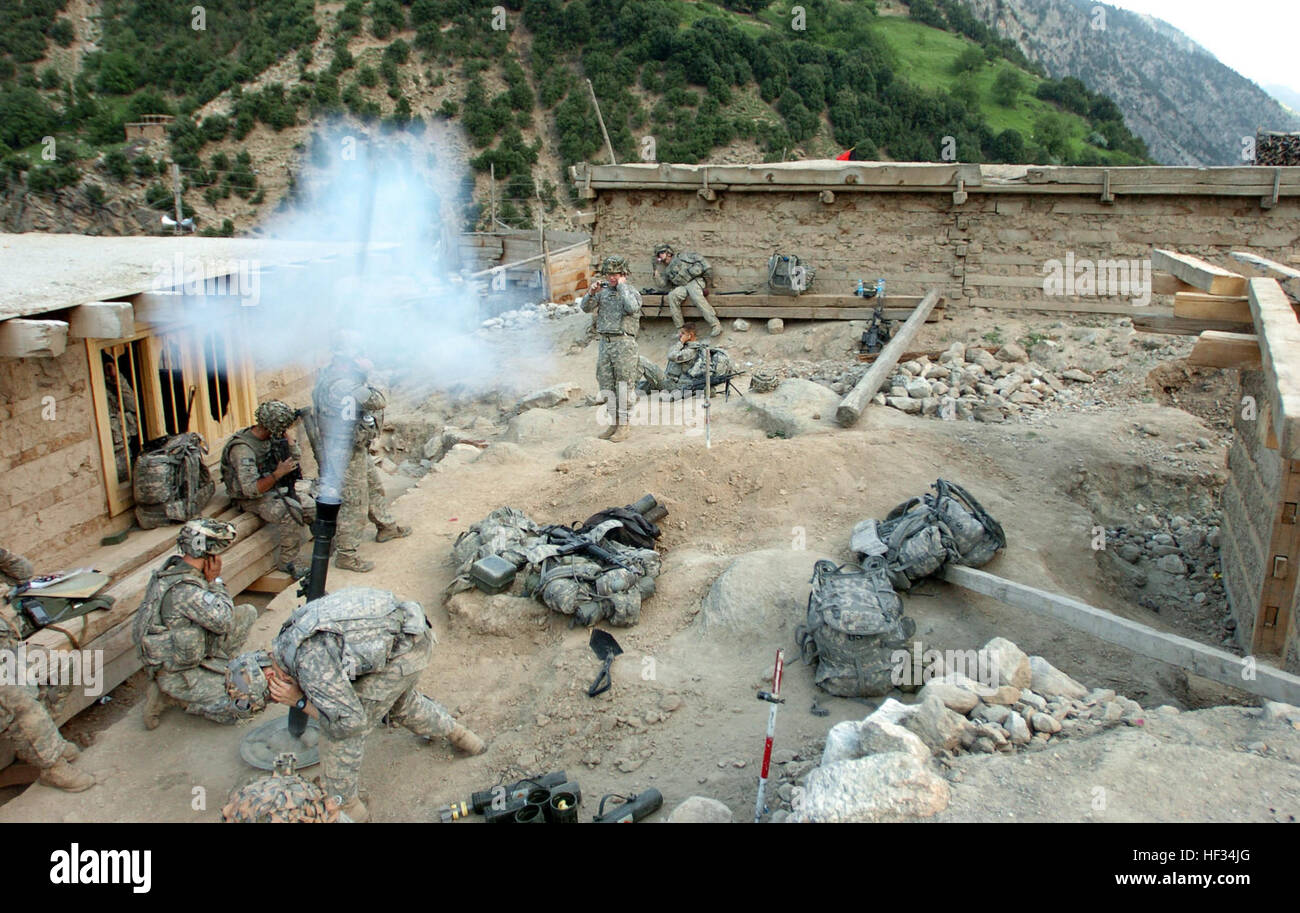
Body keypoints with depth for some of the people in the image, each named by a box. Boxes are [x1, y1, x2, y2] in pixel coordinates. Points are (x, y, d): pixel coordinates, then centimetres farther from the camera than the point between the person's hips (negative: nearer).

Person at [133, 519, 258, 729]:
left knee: (247, 613, 4)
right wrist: (216, 580, -16)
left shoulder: (173, 567, -2)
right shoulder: (186, 591, -33)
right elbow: (224, 623, -20)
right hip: (176, 674, -9)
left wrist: (213, 581, -5)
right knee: (244, 707, -12)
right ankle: (169, 696, -1)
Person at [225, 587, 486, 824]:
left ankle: (343, 805, 15)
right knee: (401, 702, 35)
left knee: (342, 729, -1)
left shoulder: (308, 659, -24)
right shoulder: (287, 638, 5)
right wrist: (301, 696, -2)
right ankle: (454, 732, 55)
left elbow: (350, 721, -19)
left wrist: (299, 701, -12)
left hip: (404, 651, -10)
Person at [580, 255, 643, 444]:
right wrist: (591, 292, -10)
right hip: (605, 342, 6)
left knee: (624, 385, -5)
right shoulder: (603, 290, 13)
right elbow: (586, 307, 7)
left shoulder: (632, 292, -2)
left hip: (624, 343, -6)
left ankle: (623, 426, -2)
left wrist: (622, 286, -13)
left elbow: (632, 308, -23)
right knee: (606, 384, 8)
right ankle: (614, 422, 17)